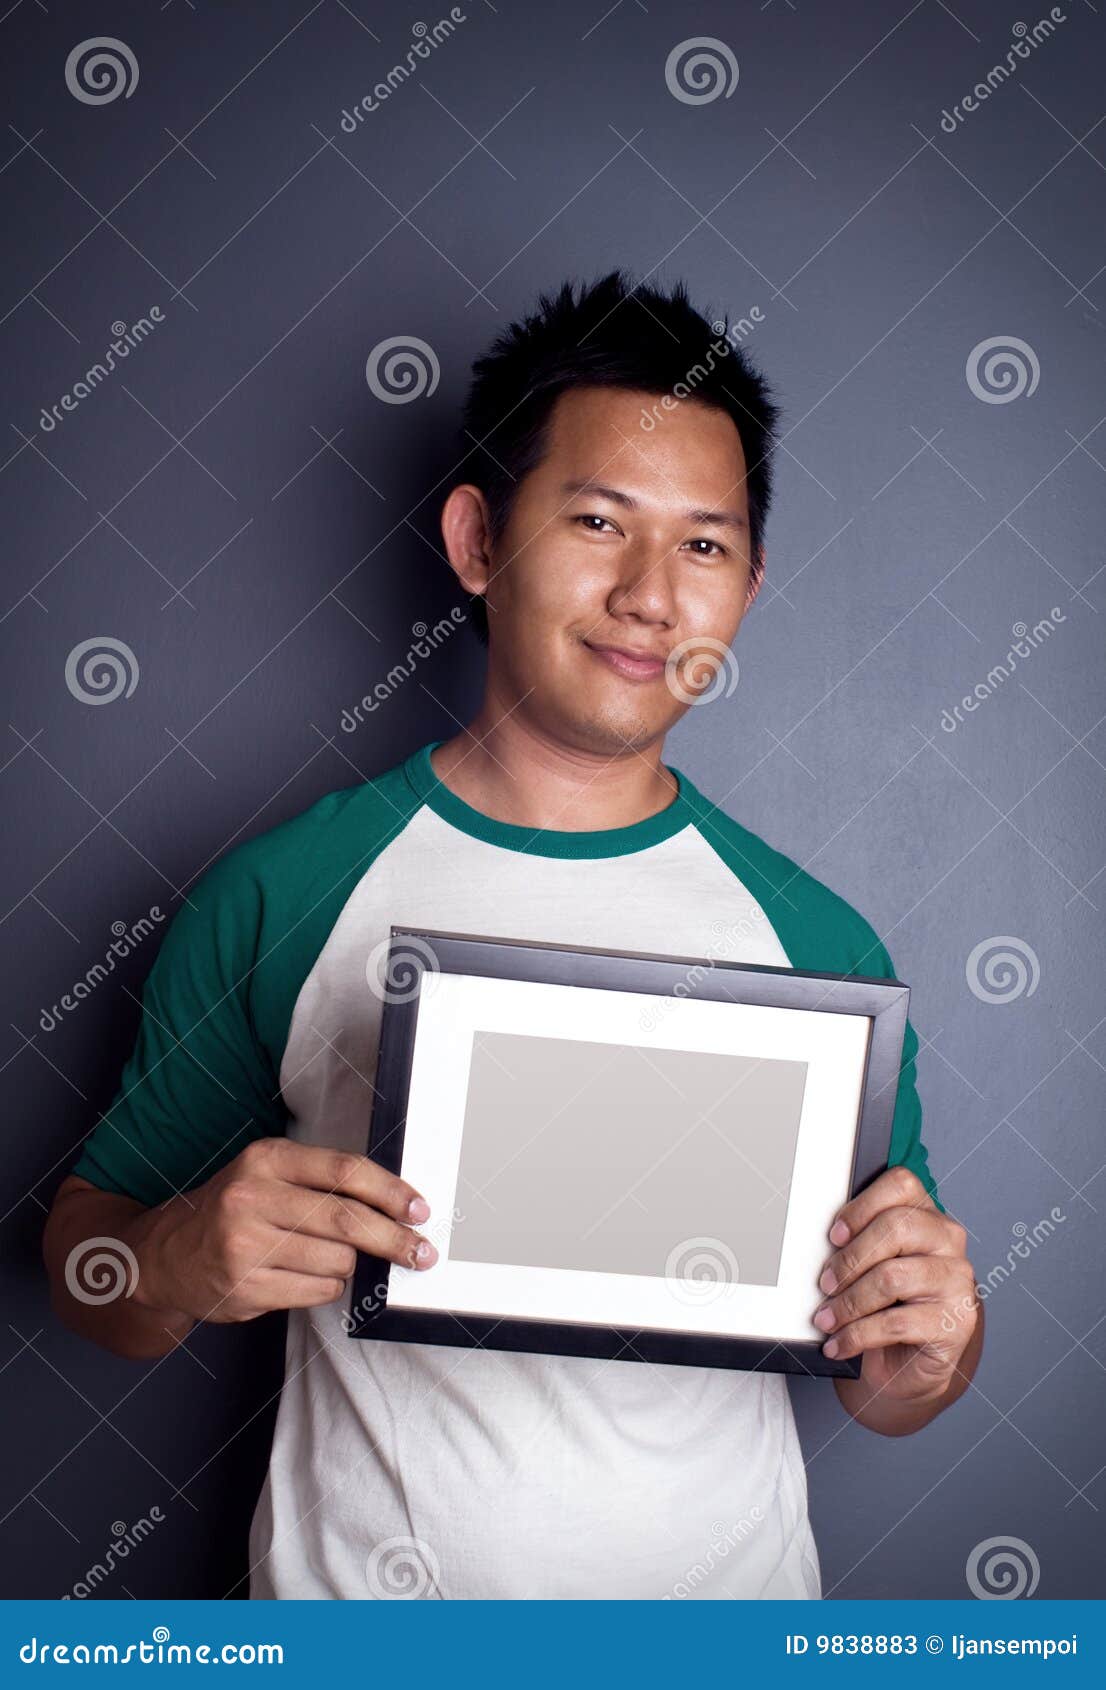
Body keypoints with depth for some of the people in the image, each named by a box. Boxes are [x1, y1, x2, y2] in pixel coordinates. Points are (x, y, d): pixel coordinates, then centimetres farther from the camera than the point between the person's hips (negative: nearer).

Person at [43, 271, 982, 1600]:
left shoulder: (818, 943, -6)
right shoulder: (279, 896, -11)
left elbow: (879, 1400, 1)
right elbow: (87, 1264, -3)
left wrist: (924, 1352, -21)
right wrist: (179, 1264, -25)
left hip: (722, 1588, 2)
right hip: (359, 1579, -1)